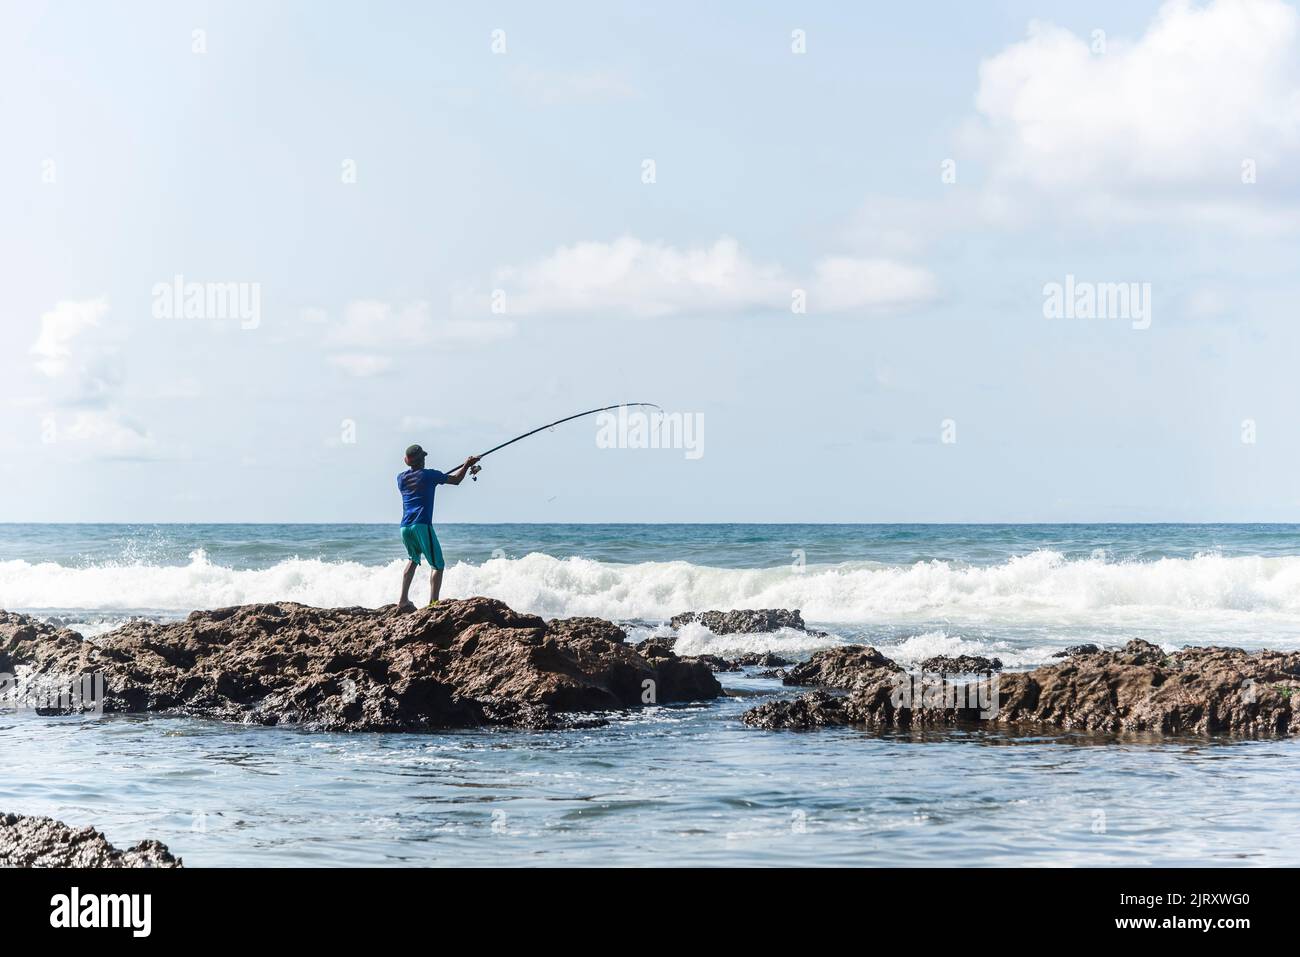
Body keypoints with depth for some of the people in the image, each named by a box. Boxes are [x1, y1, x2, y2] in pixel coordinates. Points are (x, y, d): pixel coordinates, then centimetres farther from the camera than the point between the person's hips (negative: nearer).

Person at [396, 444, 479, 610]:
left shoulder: (401, 478, 12)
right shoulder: (428, 475, -2)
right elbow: (455, 480, 8)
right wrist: (467, 465, 22)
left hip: (405, 527, 6)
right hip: (422, 526, -6)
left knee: (413, 559, 26)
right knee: (437, 565, -2)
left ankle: (403, 601, 20)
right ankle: (433, 602, -16)